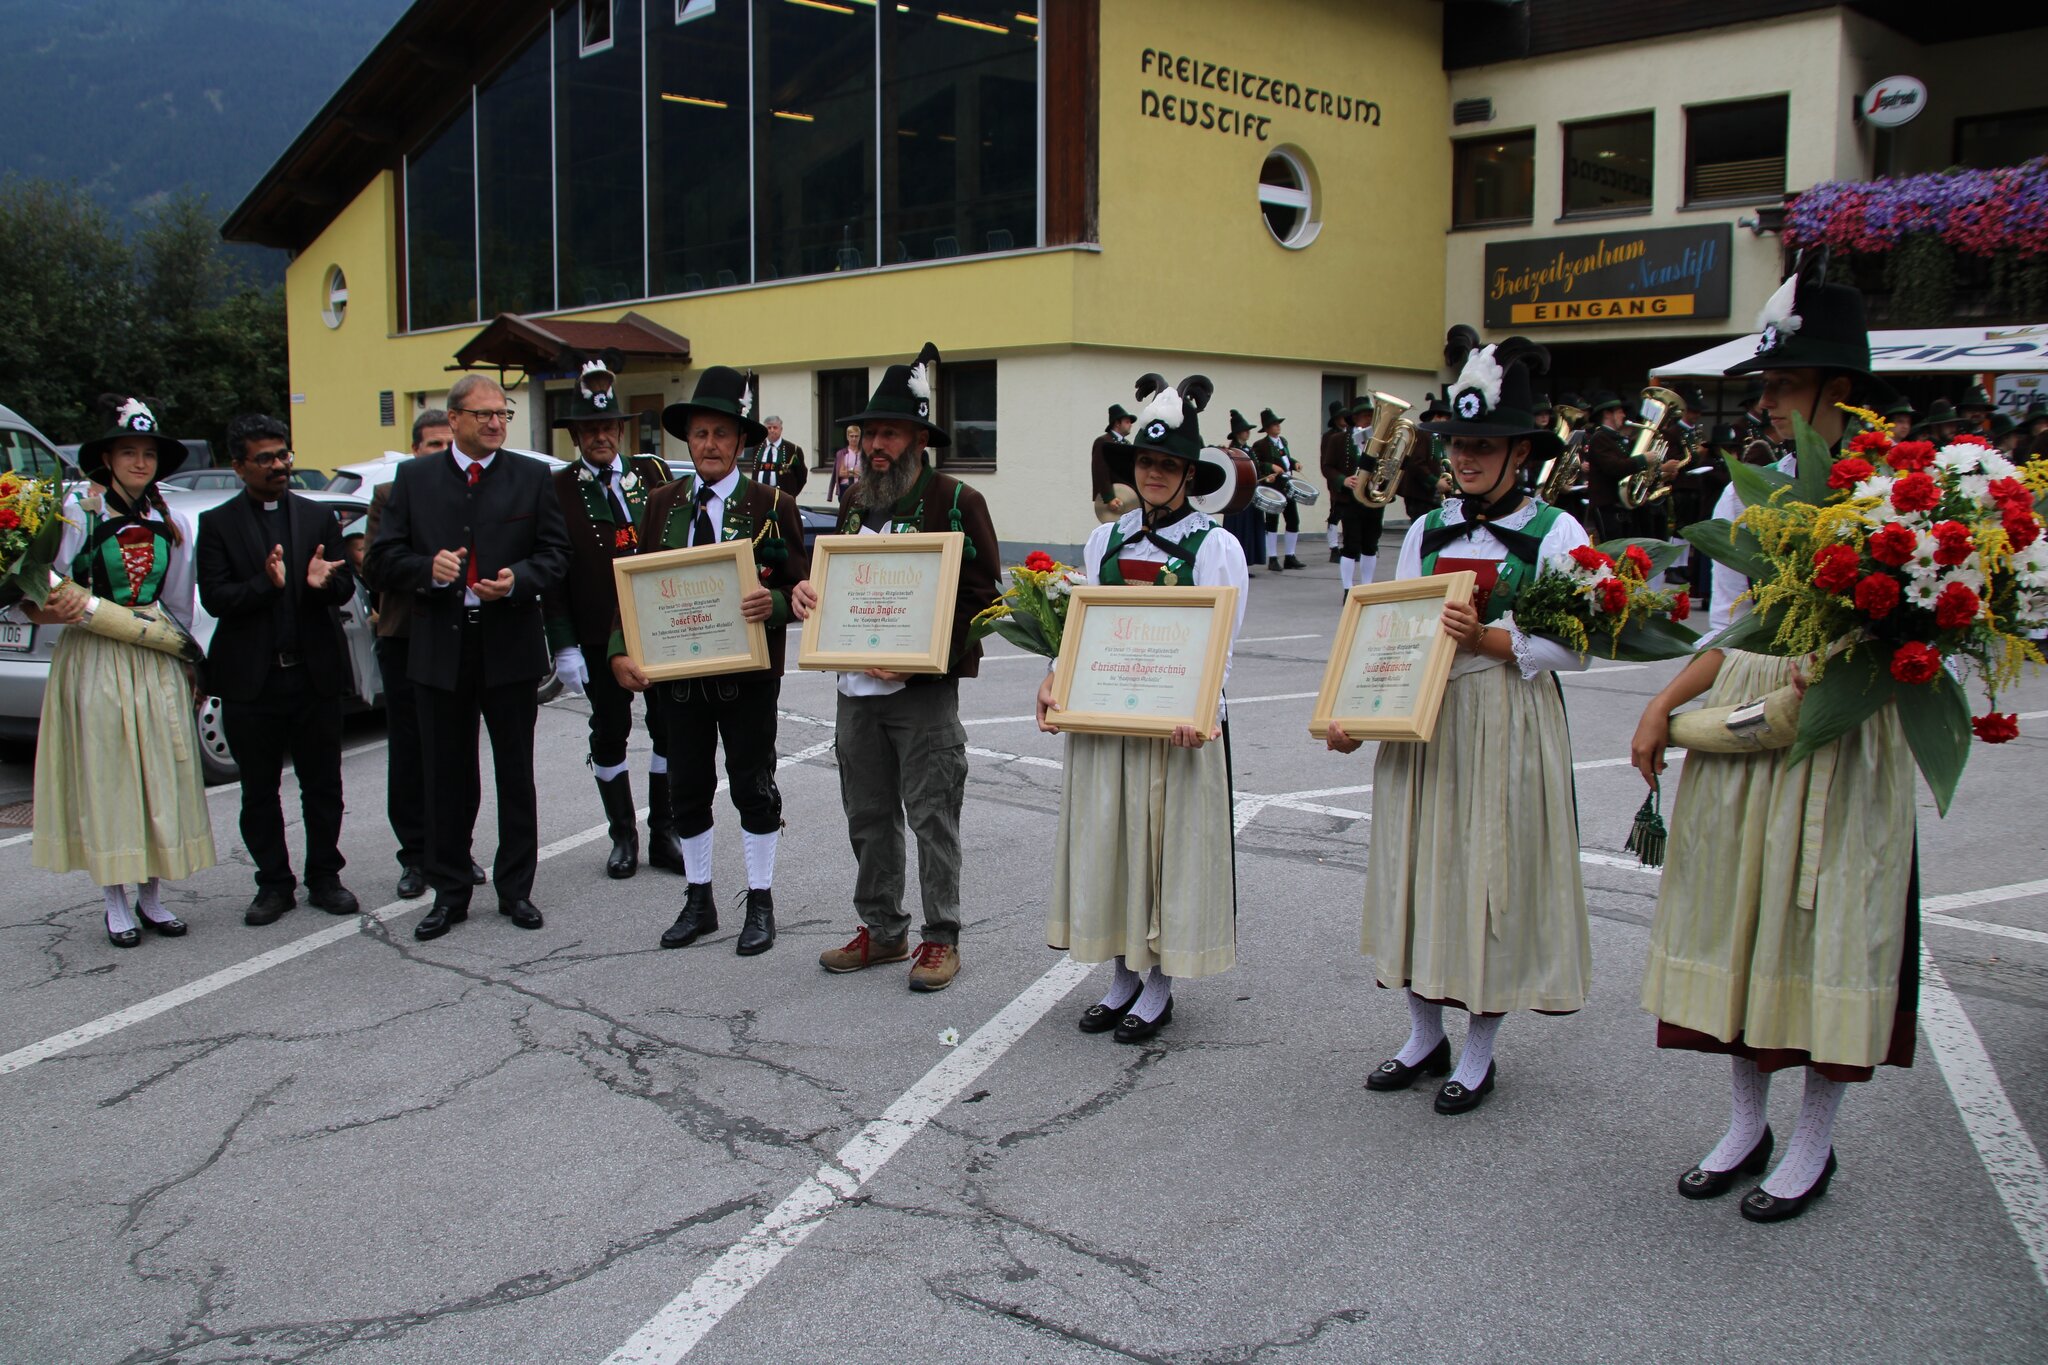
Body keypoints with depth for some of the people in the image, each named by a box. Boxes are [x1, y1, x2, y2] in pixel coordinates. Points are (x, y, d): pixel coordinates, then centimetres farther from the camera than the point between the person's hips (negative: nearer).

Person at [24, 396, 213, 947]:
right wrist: (50, 609, -24)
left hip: (156, 664, 4)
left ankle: (152, 896, 14)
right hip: (95, 663, -4)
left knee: (160, 775, 5)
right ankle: (116, 903, 9)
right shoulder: (79, 511, -2)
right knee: (105, 775, 1)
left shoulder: (173, 524, 9)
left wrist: (179, 653, 12)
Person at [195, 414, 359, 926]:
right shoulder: (217, 524, 1)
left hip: (315, 673, 1)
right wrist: (266, 584, -25)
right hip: (251, 679, -1)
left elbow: (346, 587, 3)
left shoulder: (319, 517, 8)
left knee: (323, 787, 9)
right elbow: (214, 597, -8)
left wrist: (323, 582, -20)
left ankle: (324, 878, 21)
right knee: (259, 792, 9)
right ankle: (273, 884, 21)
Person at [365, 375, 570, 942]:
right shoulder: (414, 479, 5)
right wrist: (427, 569, -17)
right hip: (440, 647, 0)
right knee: (447, 778, 8)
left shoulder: (532, 477, 5)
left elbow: (555, 554, 2)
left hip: (511, 645, 0)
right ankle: (449, 893, 19)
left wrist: (518, 579, -18)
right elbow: (383, 559, 2)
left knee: (516, 775, 8)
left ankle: (515, 889, 20)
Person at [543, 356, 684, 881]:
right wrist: (564, 646, -8)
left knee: (668, 728, 6)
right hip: (599, 637, -2)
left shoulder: (652, 473, 6)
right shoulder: (557, 490, -1)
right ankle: (623, 836, 20)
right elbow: (553, 576, -2)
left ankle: (663, 832, 18)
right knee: (609, 734, 7)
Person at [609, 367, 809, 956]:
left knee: (753, 787, 5)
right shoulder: (662, 505, 7)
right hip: (676, 671, 3)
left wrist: (774, 605, -26)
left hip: (749, 672, -3)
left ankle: (760, 903, 17)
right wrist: (620, 650, -7)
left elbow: (801, 588, -4)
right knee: (687, 789, 11)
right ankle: (699, 901, 25)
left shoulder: (772, 504, -3)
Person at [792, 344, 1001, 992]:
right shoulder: (855, 501, 13)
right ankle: (881, 930, 26)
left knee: (932, 815, 0)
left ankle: (941, 938, 12)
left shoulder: (955, 501, -7)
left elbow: (983, 596, -10)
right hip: (856, 686, 7)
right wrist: (805, 591, 1)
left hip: (924, 689, -6)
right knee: (867, 814, 13)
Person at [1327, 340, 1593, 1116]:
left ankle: (1479, 1053, 17)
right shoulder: (1427, 532, 11)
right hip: (1421, 723, 5)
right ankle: (1425, 1037, 24)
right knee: (1418, 867, 8)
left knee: (1494, 874, 1)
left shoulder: (1556, 534, -2)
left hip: (1508, 726, -4)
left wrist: (1488, 638, -23)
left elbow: (1574, 646, -9)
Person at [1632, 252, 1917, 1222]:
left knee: (1828, 926, 2)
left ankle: (1814, 1143, 19)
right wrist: (1662, 708, 0)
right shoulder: (1745, 493, 10)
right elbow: (1729, 638, 11)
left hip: (1841, 741, -5)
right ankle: (1746, 1124, 26)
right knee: (1742, 917, 10)